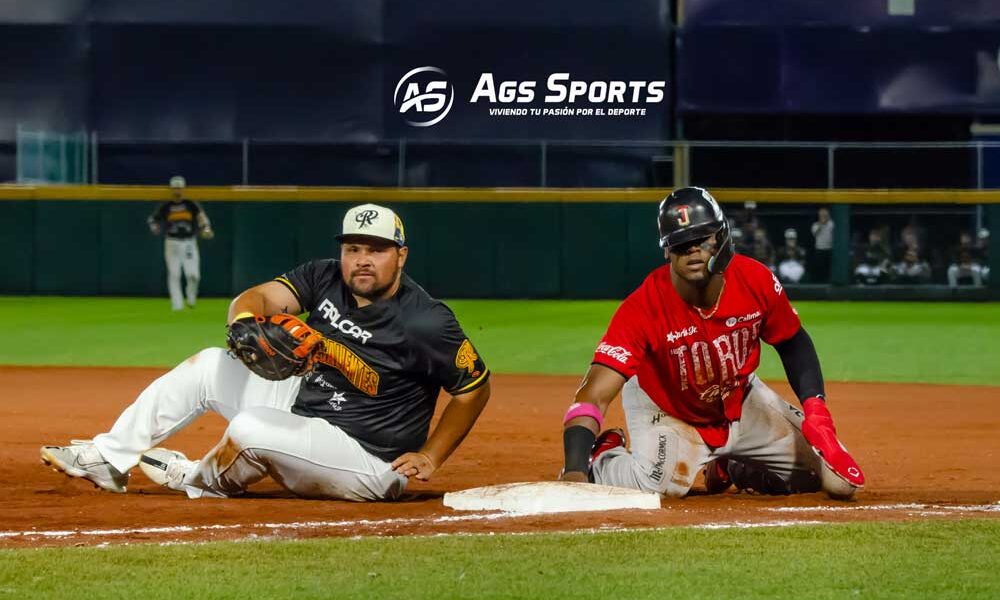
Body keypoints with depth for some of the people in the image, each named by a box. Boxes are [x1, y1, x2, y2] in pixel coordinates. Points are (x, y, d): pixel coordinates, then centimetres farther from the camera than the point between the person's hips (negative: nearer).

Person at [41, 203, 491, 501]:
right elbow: (257, 297, -11)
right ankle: (109, 461, 12)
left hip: (369, 464, -8)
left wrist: (430, 458, -17)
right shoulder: (324, 279, -3)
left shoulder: (425, 322, -21)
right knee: (209, 367, 3)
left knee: (249, 428, -30)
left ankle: (204, 481, 7)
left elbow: (476, 386, -13)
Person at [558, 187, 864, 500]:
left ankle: (732, 469, 22)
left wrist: (815, 408, -14)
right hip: (667, 415, -4)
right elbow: (594, 395, -39)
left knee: (842, 482, -1)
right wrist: (575, 471, -54)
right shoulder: (643, 308, -33)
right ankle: (601, 458, 1)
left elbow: (793, 344, 0)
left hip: (743, 405, 5)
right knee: (653, 482, -37)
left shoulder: (756, 281, -21)